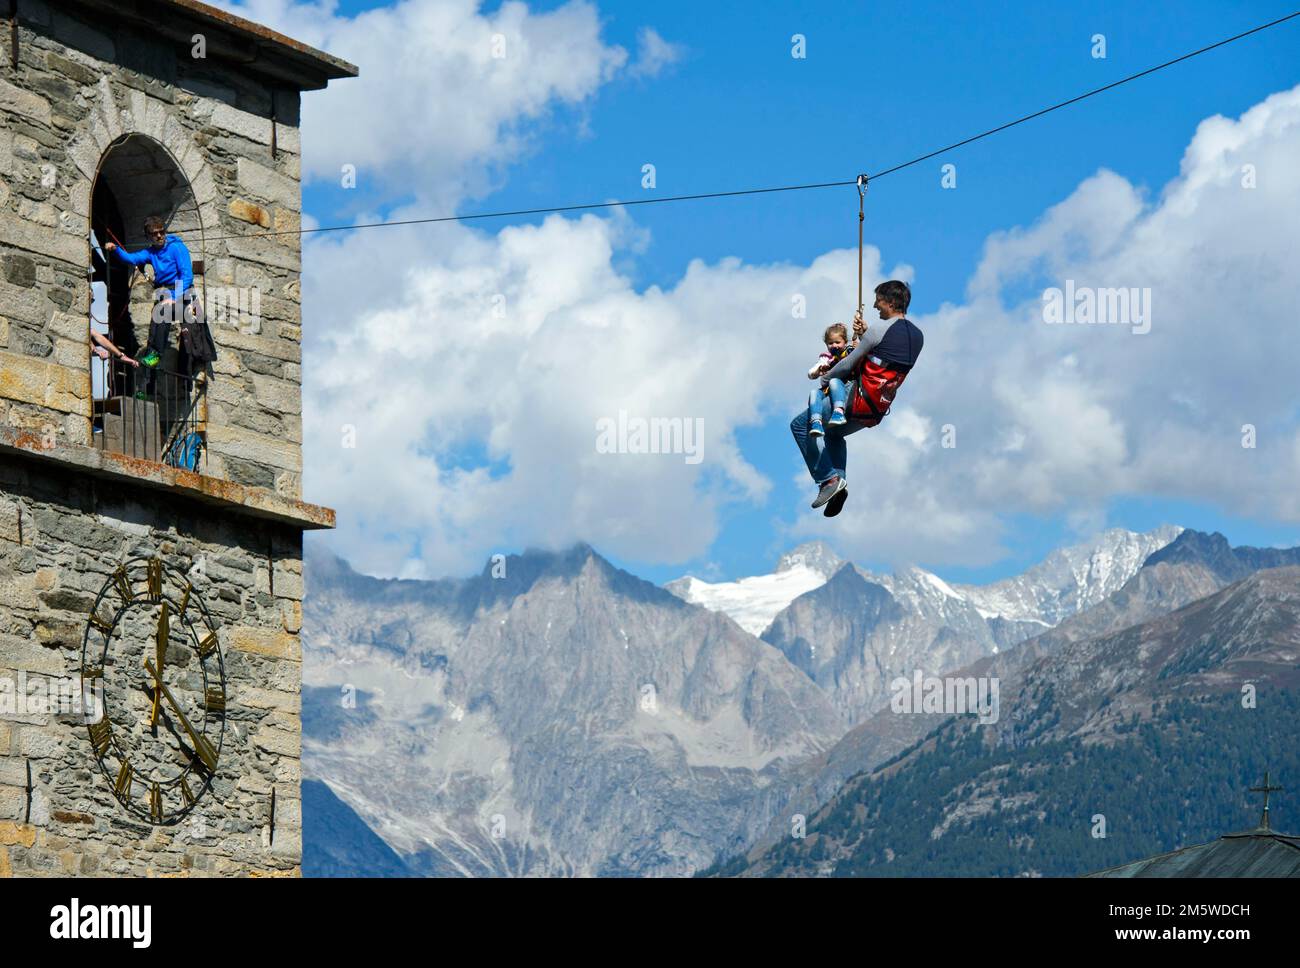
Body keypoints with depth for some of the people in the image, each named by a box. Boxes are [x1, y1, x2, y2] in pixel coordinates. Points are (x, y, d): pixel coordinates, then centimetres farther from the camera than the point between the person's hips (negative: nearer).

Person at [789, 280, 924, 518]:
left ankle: (828, 479, -6)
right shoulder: (917, 336, 7)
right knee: (833, 433, 33)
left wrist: (824, 379, 8)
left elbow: (849, 365, -9)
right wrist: (864, 335, 11)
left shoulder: (878, 330, -17)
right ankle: (839, 481, 16)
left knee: (800, 425, 2)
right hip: (879, 411, 8)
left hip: (859, 401, -8)